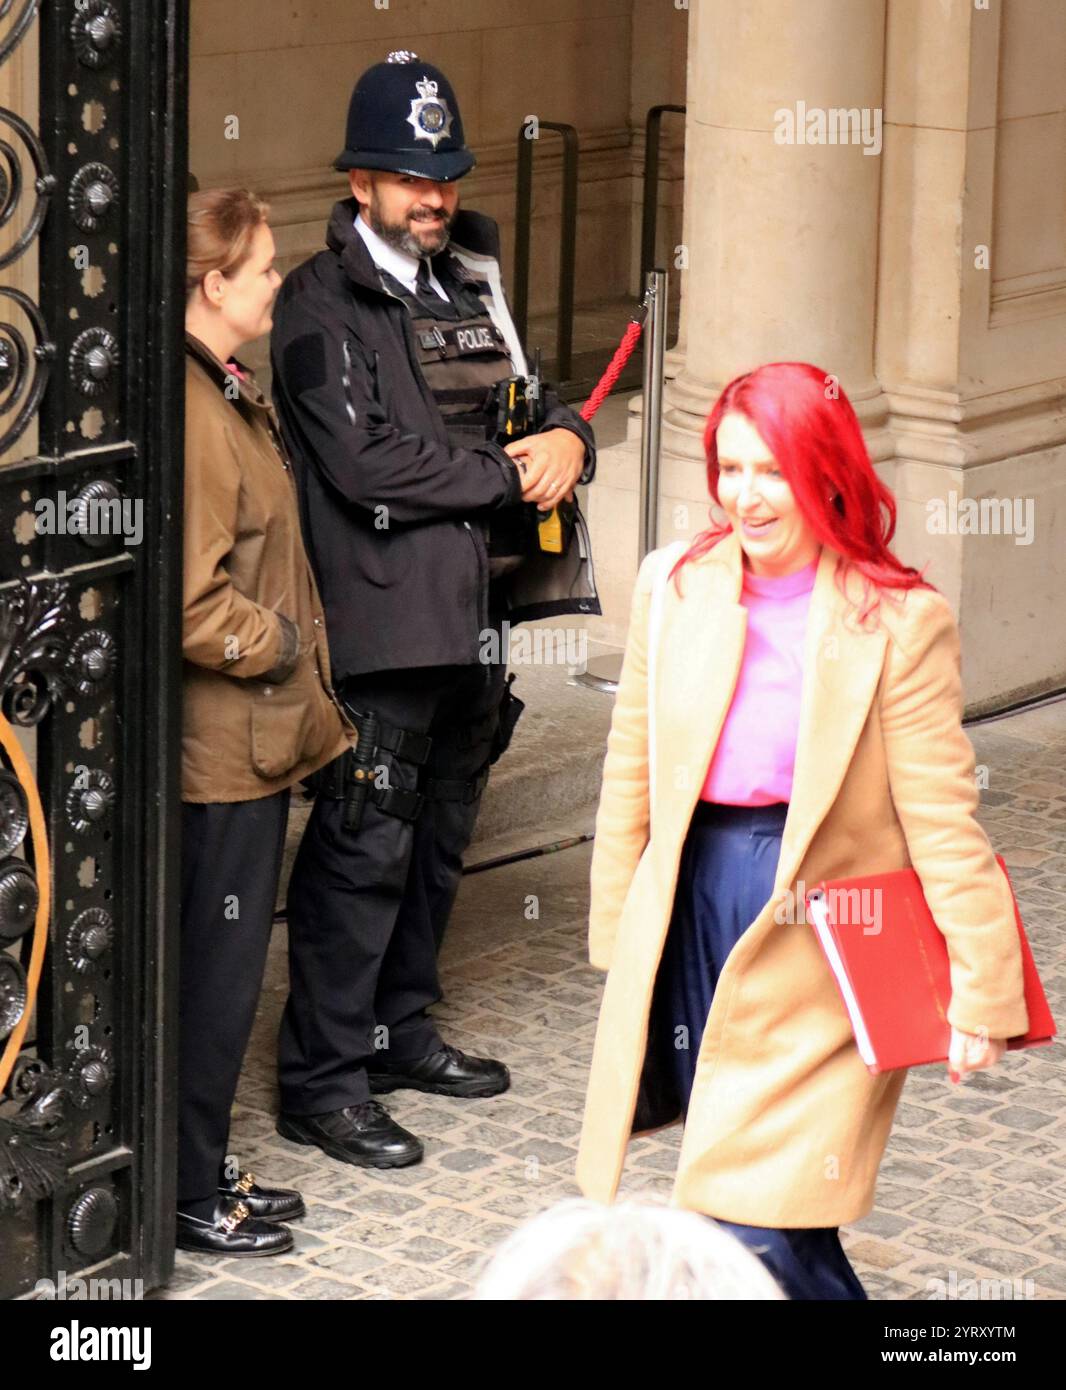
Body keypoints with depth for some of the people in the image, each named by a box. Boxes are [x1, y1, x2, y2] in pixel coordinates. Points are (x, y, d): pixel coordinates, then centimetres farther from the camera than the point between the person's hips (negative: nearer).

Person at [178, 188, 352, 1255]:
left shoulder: (231, 395, 12)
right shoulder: (193, 413, -21)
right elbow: (191, 602, -26)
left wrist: (306, 696, 17)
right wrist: (277, 645, -11)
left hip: (250, 737, 10)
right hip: (221, 748, -10)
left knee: (224, 961, 17)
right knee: (218, 966, 0)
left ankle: (203, 1170, 27)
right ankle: (187, 1192, 11)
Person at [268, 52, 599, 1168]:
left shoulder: (469, 284, 16)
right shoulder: (323, 302, -9)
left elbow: (533, 405, 22)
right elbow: (365, 461, -19)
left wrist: (565, 439, -3)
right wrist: (508, 475, -12)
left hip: (476, 613, 8)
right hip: (383, 621, -8)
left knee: (439, 839, 17)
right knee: (362, 852, -5)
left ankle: (399, 1026, 31)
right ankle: (321, 1080, 2)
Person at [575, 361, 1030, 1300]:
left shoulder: (898, 622, -8)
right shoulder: (677, 586, 3)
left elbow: (941, 818, -8)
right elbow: (632, 771, 10)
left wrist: (978, 991, -10)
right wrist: (615, 928, 10)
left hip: (821, 938, -4)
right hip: (692, 909, 4)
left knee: (760, 1226, -11)